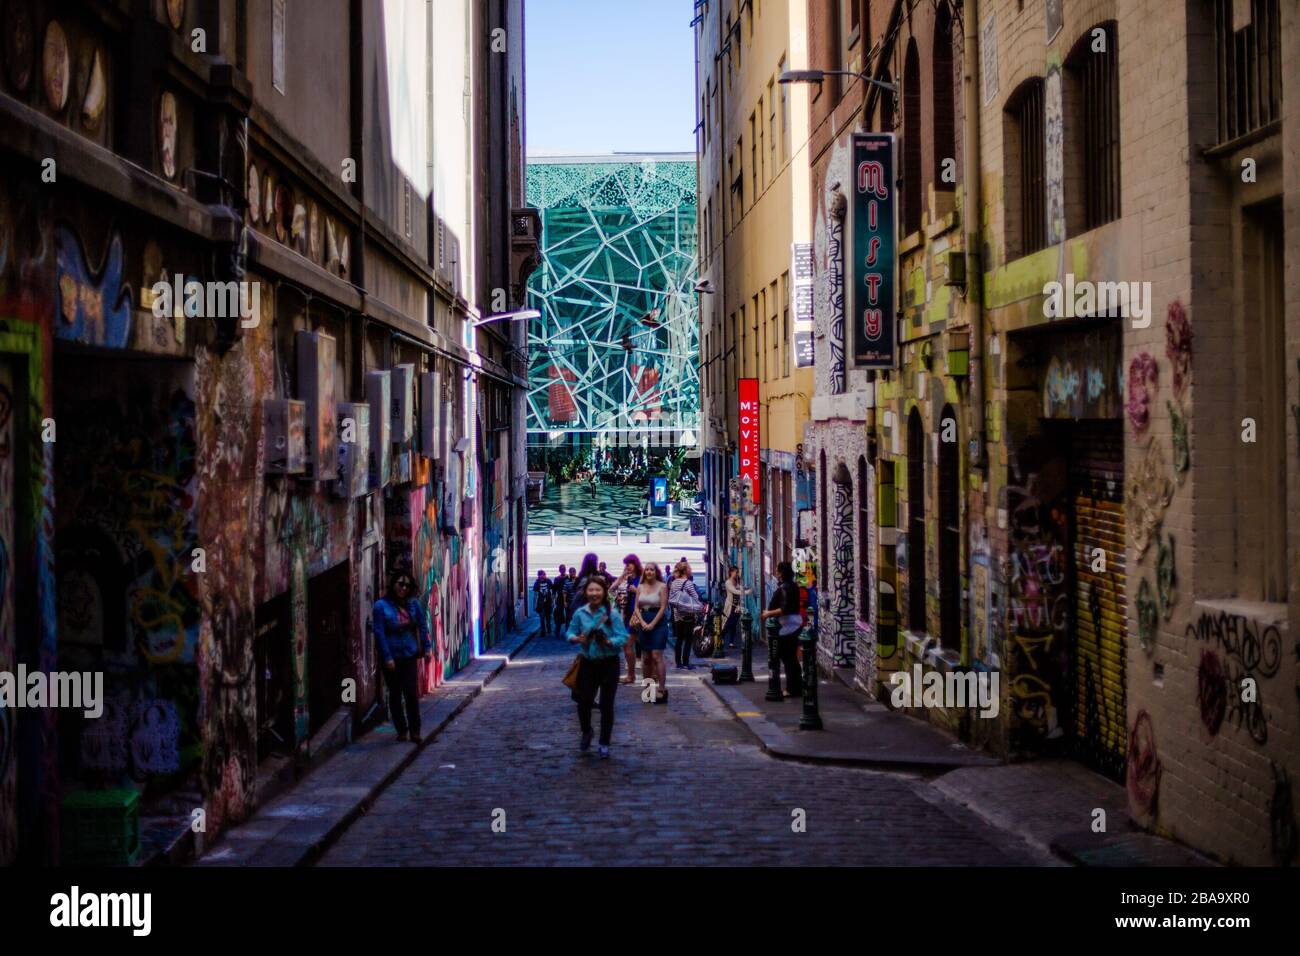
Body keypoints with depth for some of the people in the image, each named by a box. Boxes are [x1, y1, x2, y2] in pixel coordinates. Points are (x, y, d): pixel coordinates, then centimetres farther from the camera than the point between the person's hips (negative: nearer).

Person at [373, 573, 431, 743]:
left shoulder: (413, 604, 2)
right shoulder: (381, 606, -8)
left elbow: (422, 626, 9)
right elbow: (379, 633, -10)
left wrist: (427, 647, 3)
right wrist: (387, 657, -13)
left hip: (410, 655, 2)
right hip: (392, 657, -2)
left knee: (412, 693, -3)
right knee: (395, 695, 8)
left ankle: (415, 731, 7)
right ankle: (401, 730, 19)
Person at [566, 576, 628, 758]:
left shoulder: (612, 614, -10)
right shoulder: (580, 613, -1)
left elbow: (623, 637, -12)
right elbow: (570, 632, 7)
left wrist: (609, 642, -29)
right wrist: (576, 639, -15)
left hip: (609, 663, -2)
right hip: (588, 663, 2)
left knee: (606, 705, 5)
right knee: (583, 702, 2)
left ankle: (604, 744, 20)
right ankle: (586, 732, 33)